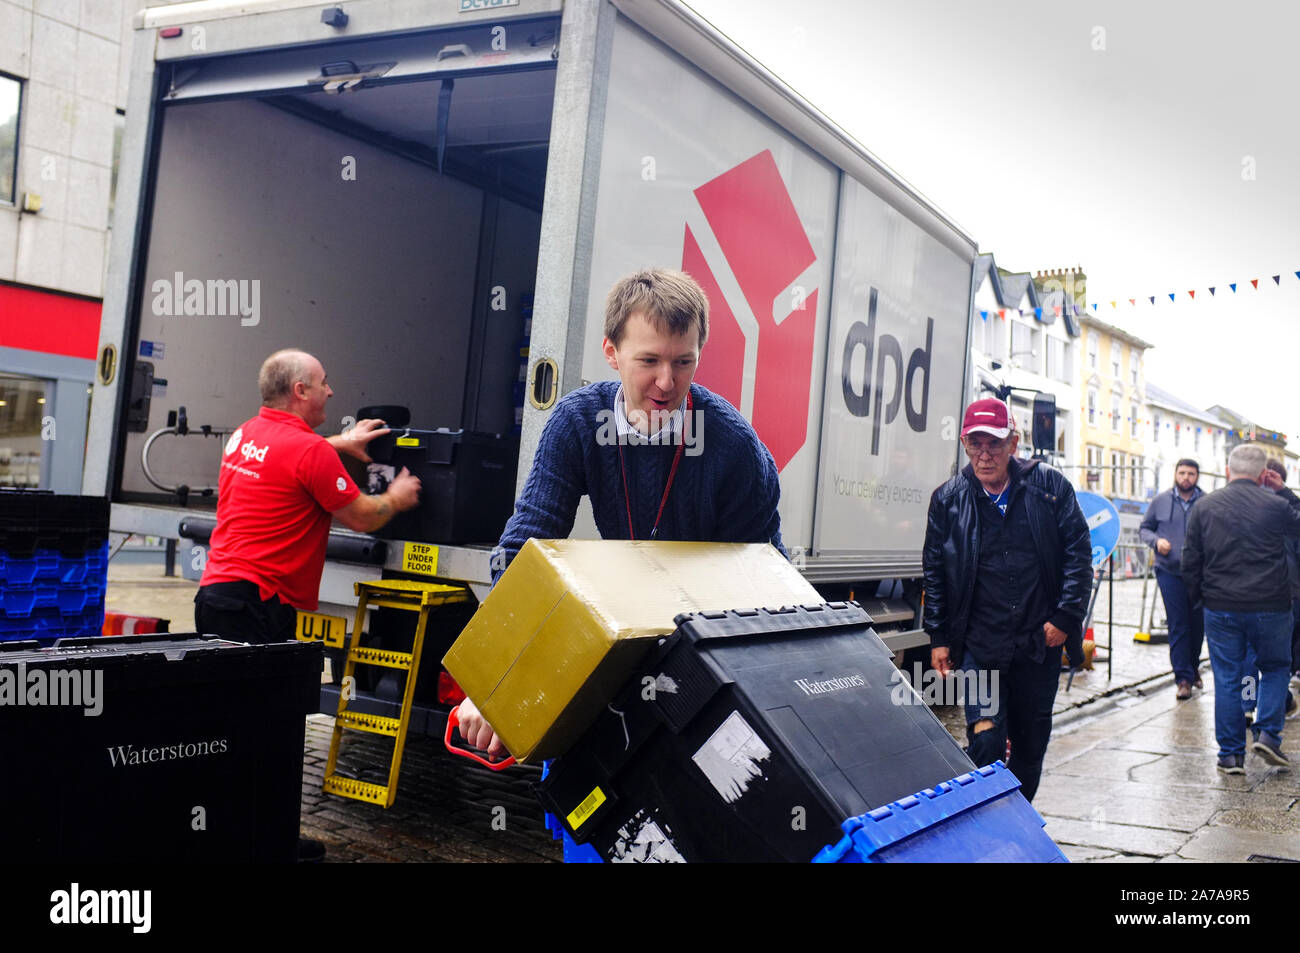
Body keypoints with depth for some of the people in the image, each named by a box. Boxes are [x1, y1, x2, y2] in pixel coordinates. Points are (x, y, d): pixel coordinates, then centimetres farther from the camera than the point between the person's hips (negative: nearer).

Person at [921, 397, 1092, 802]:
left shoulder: (1048, 486, 0)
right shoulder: (948, 499, 1)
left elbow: (1078, 551, 2)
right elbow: (934, 571, 6)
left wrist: (1065, 616, -4)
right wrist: (939, 637, 3)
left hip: (1040, 642, 1)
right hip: (980, 645, -1)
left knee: (1032, 740, 14)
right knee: (986, 739, -9)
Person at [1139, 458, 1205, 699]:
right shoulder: (1160, 502, 4)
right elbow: (1144, 528, 12)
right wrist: (1156, 540, -8)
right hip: (1169, 571, -1)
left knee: (1198, 623, 11)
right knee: (1178, 625, -2)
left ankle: (1193, 666, 33)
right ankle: (1183, 677, 3)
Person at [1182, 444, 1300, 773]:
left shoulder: (1204, 507, 1)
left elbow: (1190, 561, 4)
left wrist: (1197, 597, 17)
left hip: (1221, 608, 1)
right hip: (1271, 607, -1)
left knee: (1227, 679, 7)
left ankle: (1231, 754, 9)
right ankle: (1268, 733, 6)